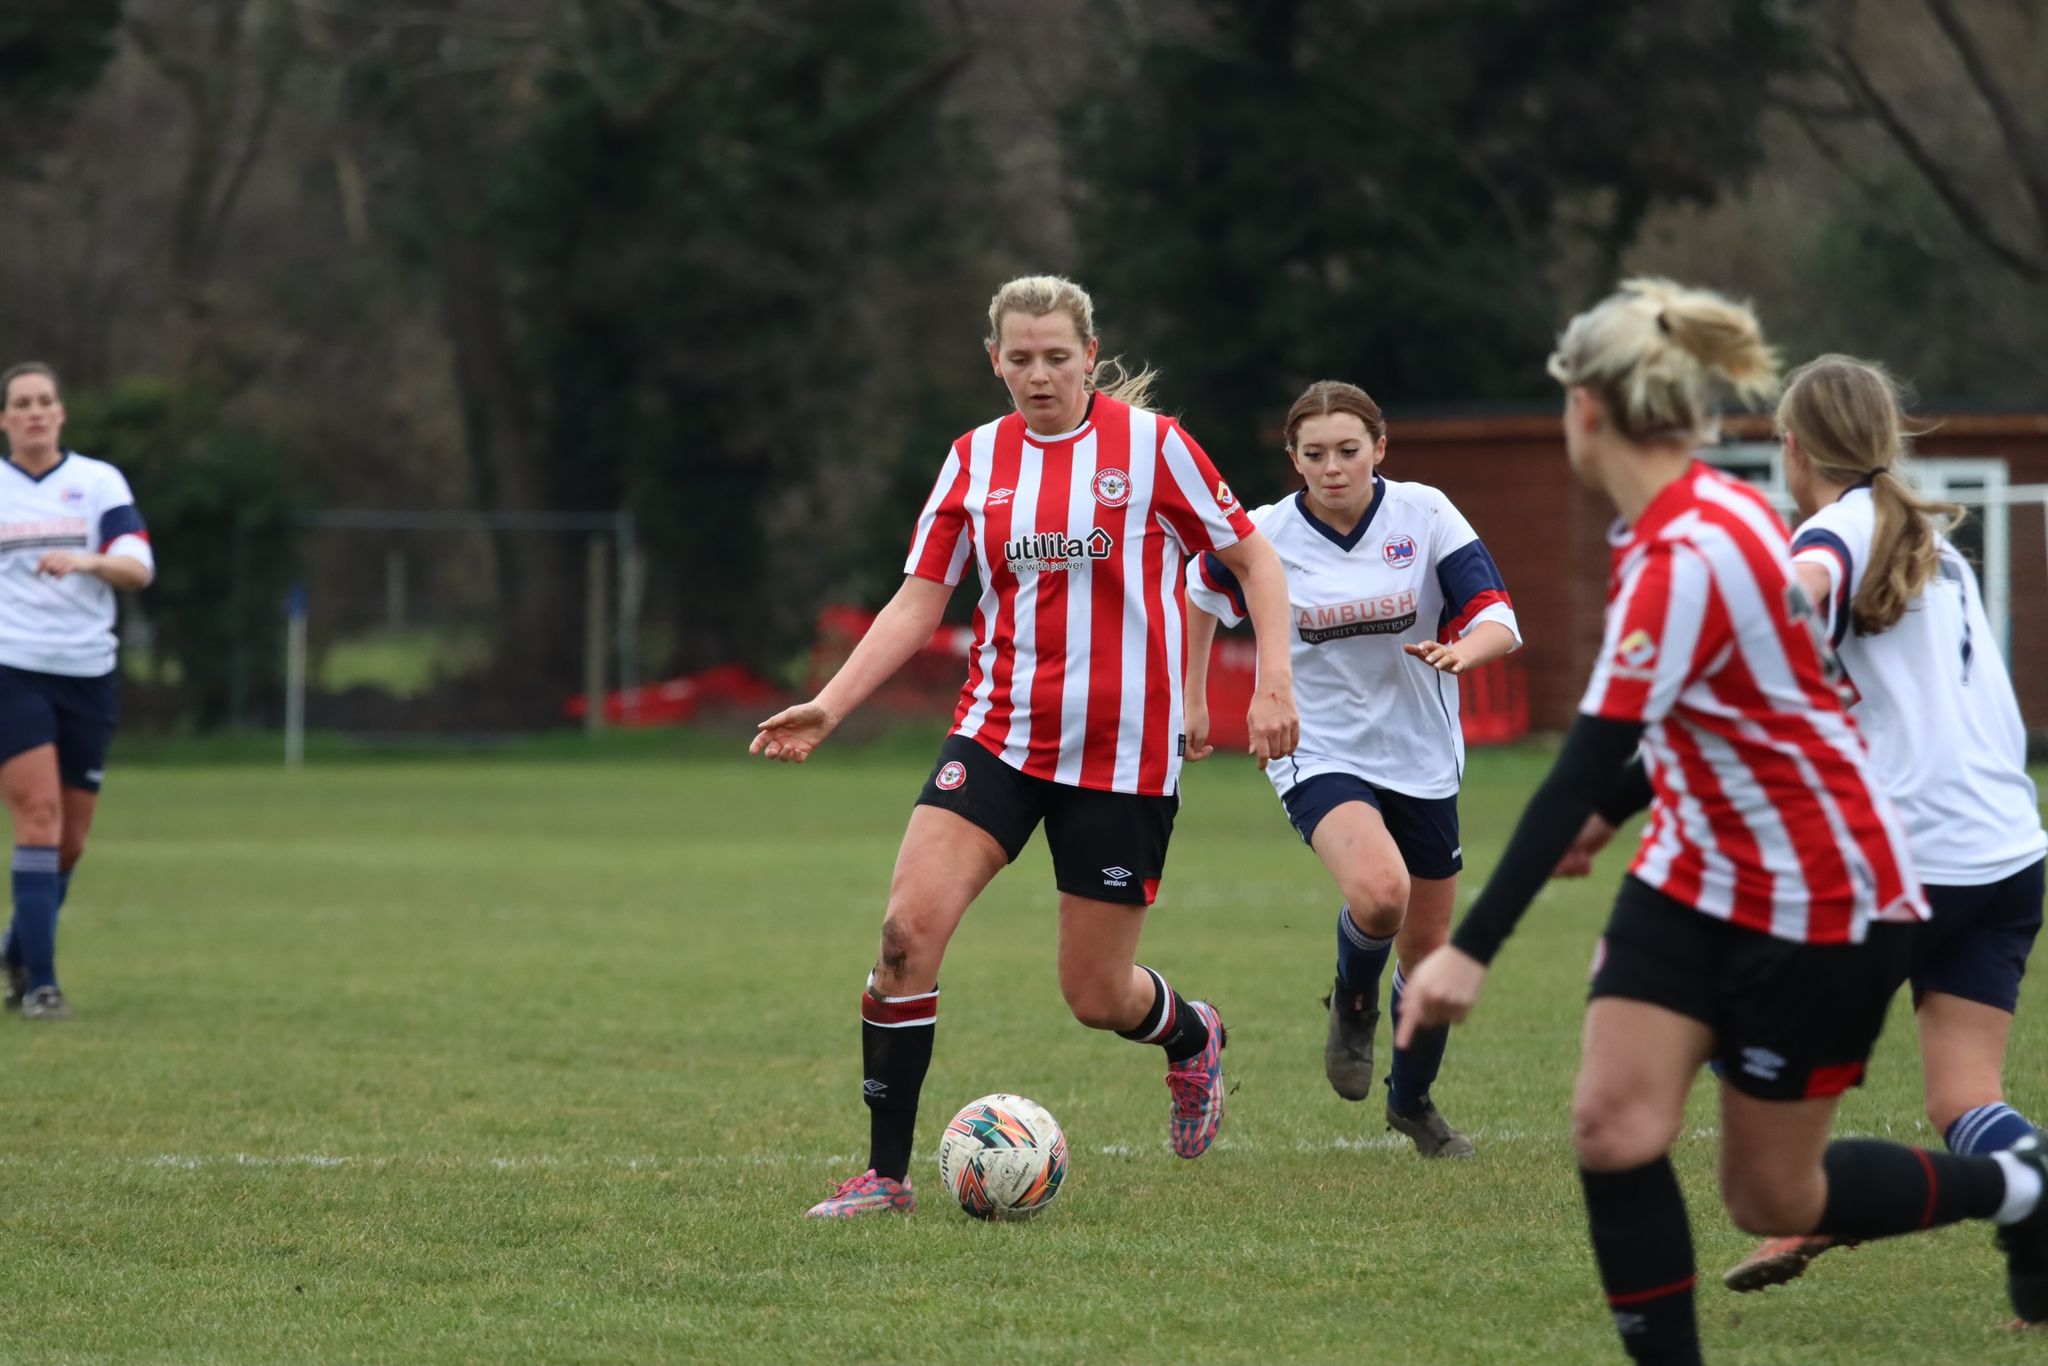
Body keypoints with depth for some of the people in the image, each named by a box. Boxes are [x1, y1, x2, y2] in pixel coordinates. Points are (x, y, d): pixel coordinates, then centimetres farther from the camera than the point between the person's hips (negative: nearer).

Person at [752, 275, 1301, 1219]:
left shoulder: (1150, 443, -5)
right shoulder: (975, 459, 6)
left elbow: (1251, 557, 2)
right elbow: (919, 599, 6)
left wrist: (1273, 681, -9)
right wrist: (829, 706, -5)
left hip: (1123, 752, -3)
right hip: (997, 735, 3)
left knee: (1097, 996, 2)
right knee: (909, 928, -18)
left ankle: (1192, 1040, 41)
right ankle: (886, 1172, -9)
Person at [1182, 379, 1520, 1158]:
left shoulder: (1425, 515, -10)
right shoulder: (1263, 537, -9)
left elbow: (1498, 619, -14)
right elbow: (1201, 593, 12)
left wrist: (1460, 652, -36)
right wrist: (1193, 699, 17)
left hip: (1420, 757, 2)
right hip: (1320, 754, -2)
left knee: (1428, 950, 11)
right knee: (1378, 891, -31)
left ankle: (1413, 1101, 38)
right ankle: (1353, 1004, 3)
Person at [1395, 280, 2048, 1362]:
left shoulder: (1687, 558, -27)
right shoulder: (1691, 519, 2)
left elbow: (1587, 766, -32)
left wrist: (1472, 948, -35)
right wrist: (1614, 815, 32)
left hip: (1820, 905, -8)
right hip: (1698, 875, 8)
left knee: (1771, 1197, 5)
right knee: (1613, 1128, -9)